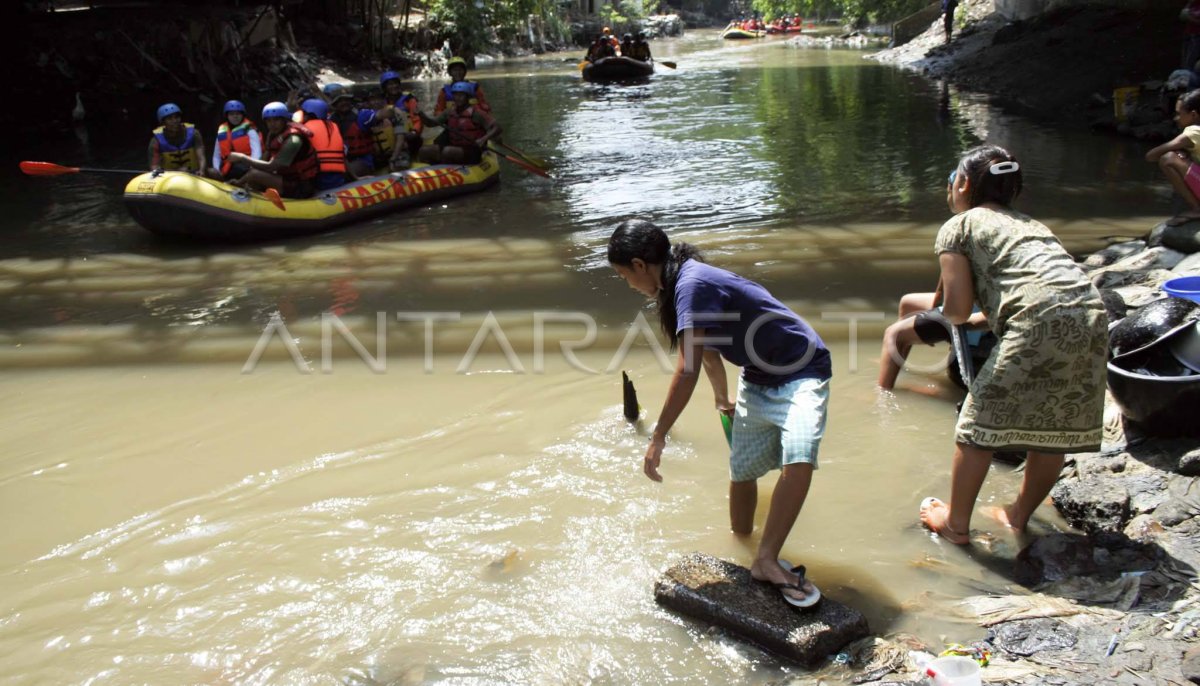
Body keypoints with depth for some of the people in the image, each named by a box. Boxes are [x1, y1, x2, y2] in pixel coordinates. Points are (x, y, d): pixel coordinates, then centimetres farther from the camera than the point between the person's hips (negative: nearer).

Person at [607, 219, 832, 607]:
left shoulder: (692, 284, -25)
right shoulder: (686, 281, 6)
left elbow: (688, 370, -29)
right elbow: (707, 349, 24)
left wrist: (659, 437, -23)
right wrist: (722, 398, 39)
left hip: (800, 375, -9)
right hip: (757, 382, 10)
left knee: (799, 461, -29)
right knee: (742, 470, 13)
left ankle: (767, 561, -21)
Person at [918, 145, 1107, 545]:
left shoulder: (958, 226, 11)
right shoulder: (1028, 223, 32)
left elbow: (958, 310, 3)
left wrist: (947, 313, 25)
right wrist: (991, 314, 42)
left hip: (1041, 322, -7)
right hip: (1092, 317, 7)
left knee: (980, 419, 6)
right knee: (1056, 427, 18)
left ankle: (956, 524, 17)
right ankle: (1020, 514, 35)